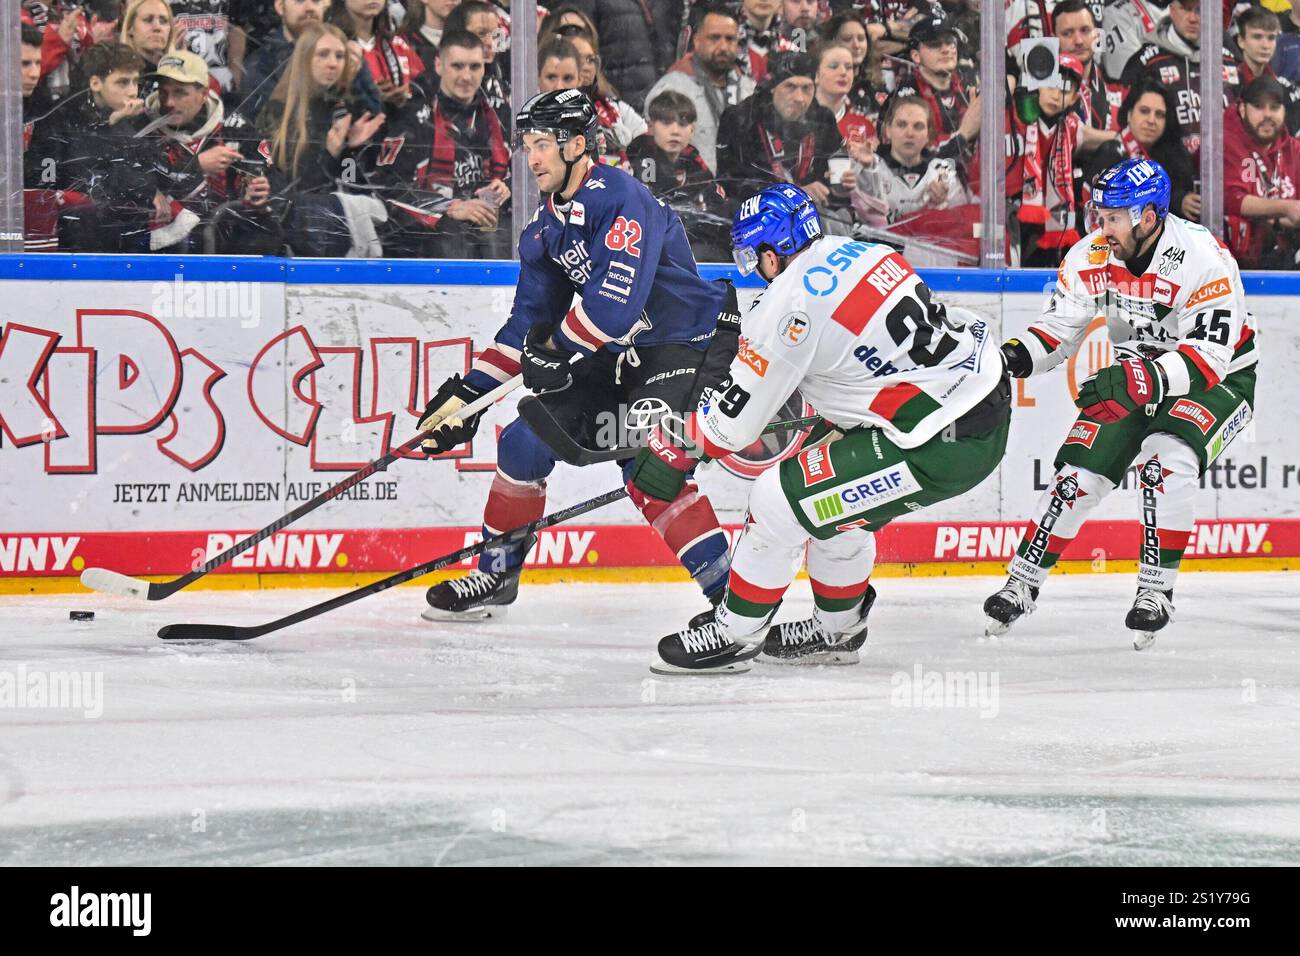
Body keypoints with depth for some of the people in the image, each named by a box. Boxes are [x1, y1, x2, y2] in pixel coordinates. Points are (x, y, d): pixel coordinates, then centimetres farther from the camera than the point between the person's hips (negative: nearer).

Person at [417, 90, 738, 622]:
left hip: (690, 343, -9)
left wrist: (557, 345, -14)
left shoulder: (621, 200, -23)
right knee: (526, 436, 6)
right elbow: (528, 324, 12)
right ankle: (495, 575, 23)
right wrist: (469, 394, 4)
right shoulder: (544, 229, 6)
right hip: (616, 355, 9)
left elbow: (615, 302, -31)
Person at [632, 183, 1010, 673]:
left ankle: (733, 634, 13)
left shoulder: (788, 307, -13)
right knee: (833, 495, 25)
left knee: (782, 499, -1)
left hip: (943, 442, -9)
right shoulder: (861, 252, 9)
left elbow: (734, 421, -5)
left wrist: (673, 447, 11)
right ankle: (836, 629, 40)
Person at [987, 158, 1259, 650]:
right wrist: (1011, 358, -22)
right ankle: (1022, 583, 8)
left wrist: (1148, 380, -48)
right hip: (1136, 376, 5)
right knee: (1079, 472, -7)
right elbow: (1059, 328, -3)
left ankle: (1156, 591, -17)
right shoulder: (1091, 256, -12)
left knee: (1167, 462, -30)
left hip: (1220, 380, -5)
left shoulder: (1203, 259, -29)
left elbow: (1210, 355, -33)